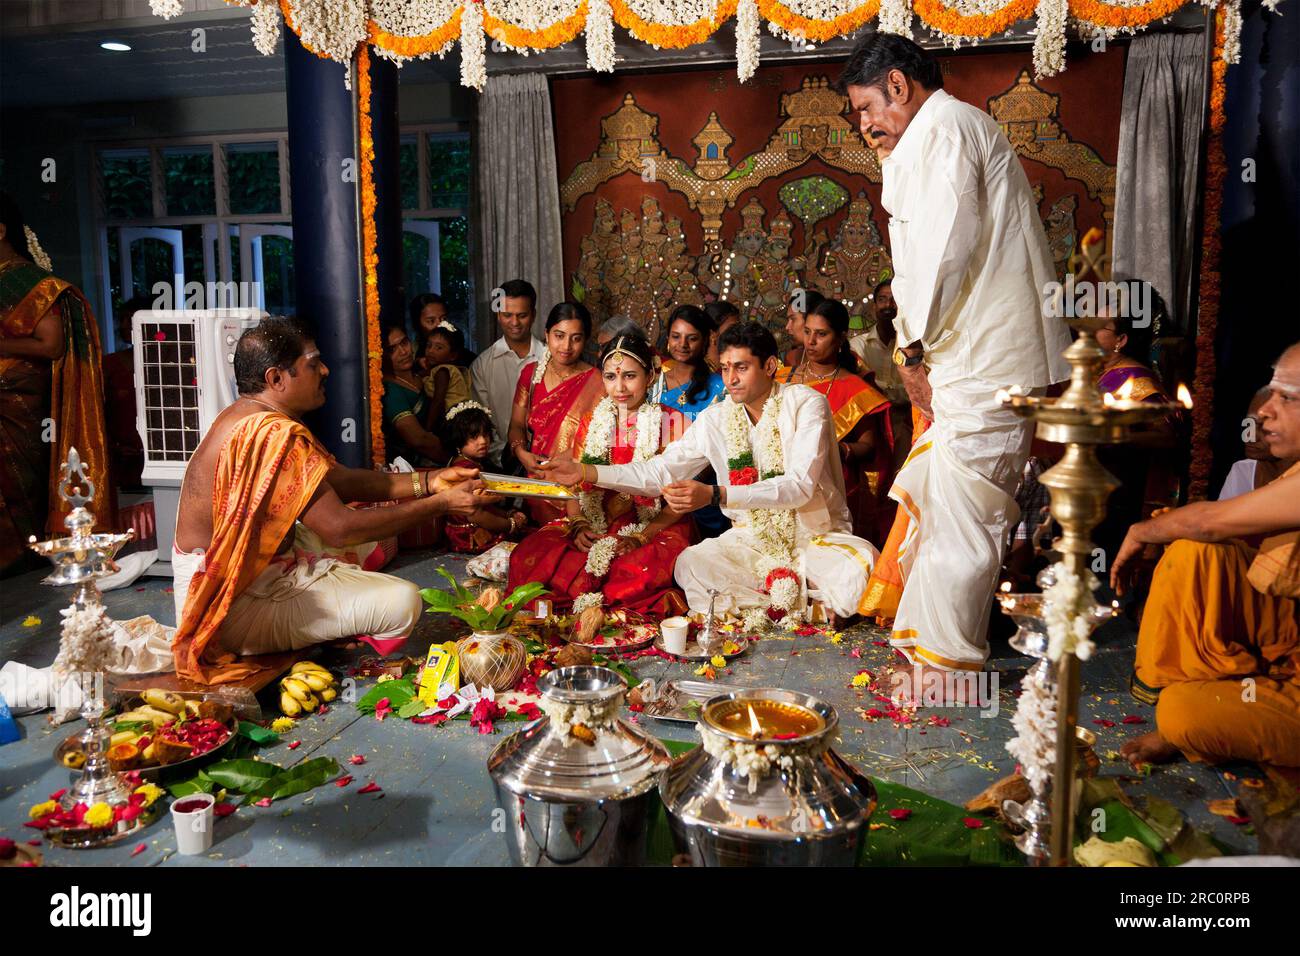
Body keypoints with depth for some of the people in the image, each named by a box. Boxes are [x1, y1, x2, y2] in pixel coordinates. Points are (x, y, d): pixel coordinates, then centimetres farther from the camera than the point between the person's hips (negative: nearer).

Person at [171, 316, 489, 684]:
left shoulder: (248, 419, 8)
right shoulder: (274, 434, -25)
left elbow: (341, 479, 7)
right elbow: (339, 528, -26)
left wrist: (427, 482, -2)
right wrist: (441, 504, -20)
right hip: (237, 606, -10)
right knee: (401, 601, -18)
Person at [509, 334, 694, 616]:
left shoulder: (672, 422, 2)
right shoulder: (592, 422, 14)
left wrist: (641, 537, -15)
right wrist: (578, 526, -8)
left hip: (655, 528, -3)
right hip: (593, 526, 3)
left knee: (642, 567, -39)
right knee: (530, 552, -26)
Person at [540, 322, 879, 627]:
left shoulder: (806, 404, -12)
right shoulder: (716, 419, 1)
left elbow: (799, 485, -24)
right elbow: (662, 471, 4)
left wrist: (716, 494, -35)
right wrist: (585, 472, -6)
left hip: (818, 536, -3)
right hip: (753, 538, 3)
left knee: (862, 564, -34)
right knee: (690, 564, -26)